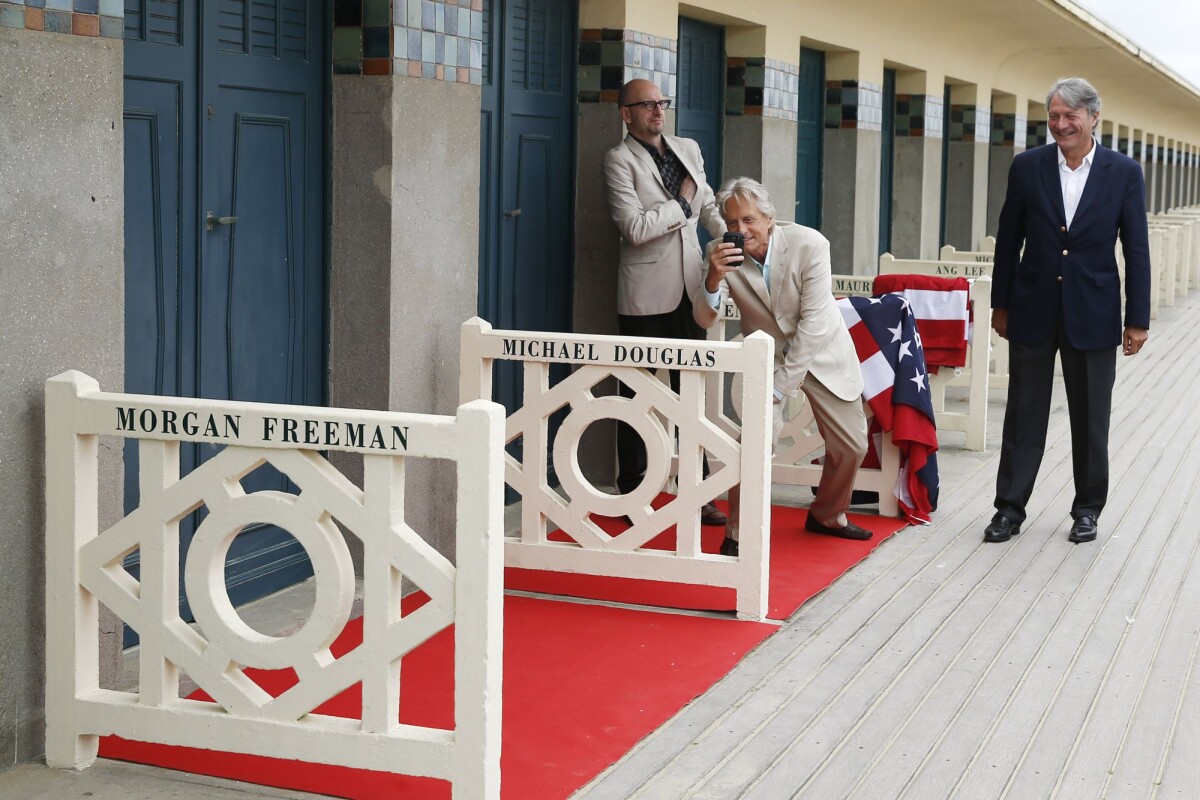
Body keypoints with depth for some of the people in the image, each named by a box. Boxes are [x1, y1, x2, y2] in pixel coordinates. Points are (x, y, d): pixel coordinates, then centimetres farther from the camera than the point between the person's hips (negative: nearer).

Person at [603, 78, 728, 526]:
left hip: (690, 287, 6)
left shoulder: (689, 150, 12)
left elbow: (709, 208, 22)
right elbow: (635, 228, -18)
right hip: (646, 294, -6)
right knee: (637, 395, 4)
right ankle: (631, 493, 14)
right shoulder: (620, 160, -8)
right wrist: (682, 203, -8)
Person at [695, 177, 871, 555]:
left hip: (820, 350, 0)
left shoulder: (809, 245, -25)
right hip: (766, 354, 0)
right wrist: (713, 278, -37)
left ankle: (827, 516, 36)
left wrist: (782, 384, -24)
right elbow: (704, 320, -16)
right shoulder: (723, 254, -17)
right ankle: (738, 534, -9)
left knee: (851, 444, 8)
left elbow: (814, 322, -23)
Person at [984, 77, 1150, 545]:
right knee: (1024, 414, 6)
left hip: (1093, 314, -1)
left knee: (1091, 419, 9)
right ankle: (1010, 508, 14)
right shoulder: (1028, 167, 0)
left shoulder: (1124, 173, -3)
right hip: (1034, 310, 1)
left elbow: (1137, 251, -2)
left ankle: (1087, 509, 23)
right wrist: (1001, 305, 7)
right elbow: (1009, 239, 6)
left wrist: (1137, 321, -4)